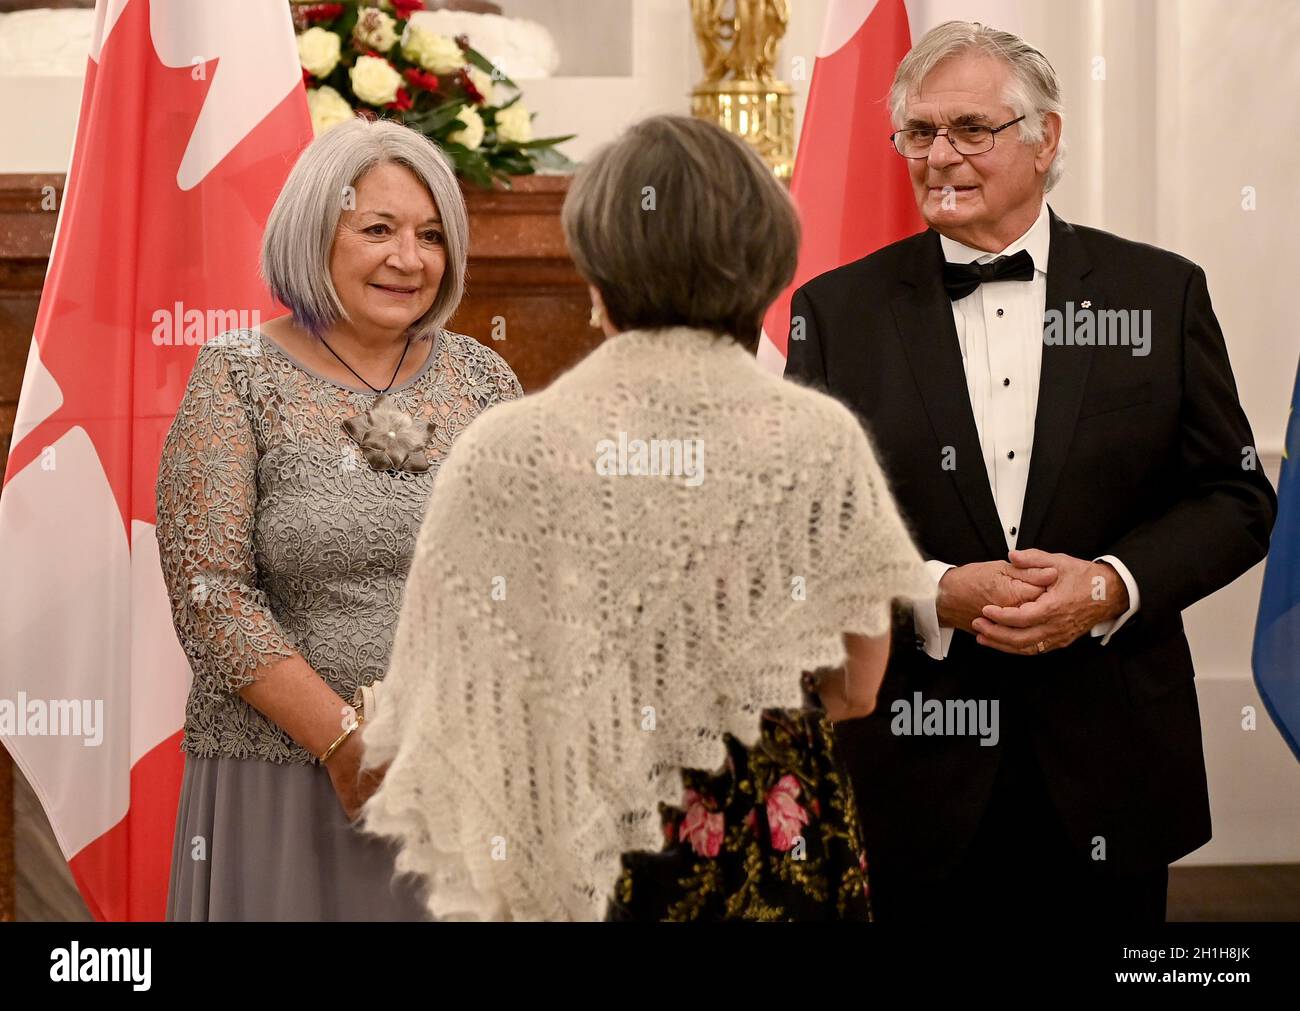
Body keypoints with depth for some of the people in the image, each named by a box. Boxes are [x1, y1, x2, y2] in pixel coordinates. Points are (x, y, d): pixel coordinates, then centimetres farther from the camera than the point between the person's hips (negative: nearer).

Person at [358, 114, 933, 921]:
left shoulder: (506, 451, -13)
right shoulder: (822, 439, -9)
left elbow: (456, 703, -6)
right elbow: (857, 689, 2)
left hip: (573, 853, -1)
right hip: (784, 853, 1)